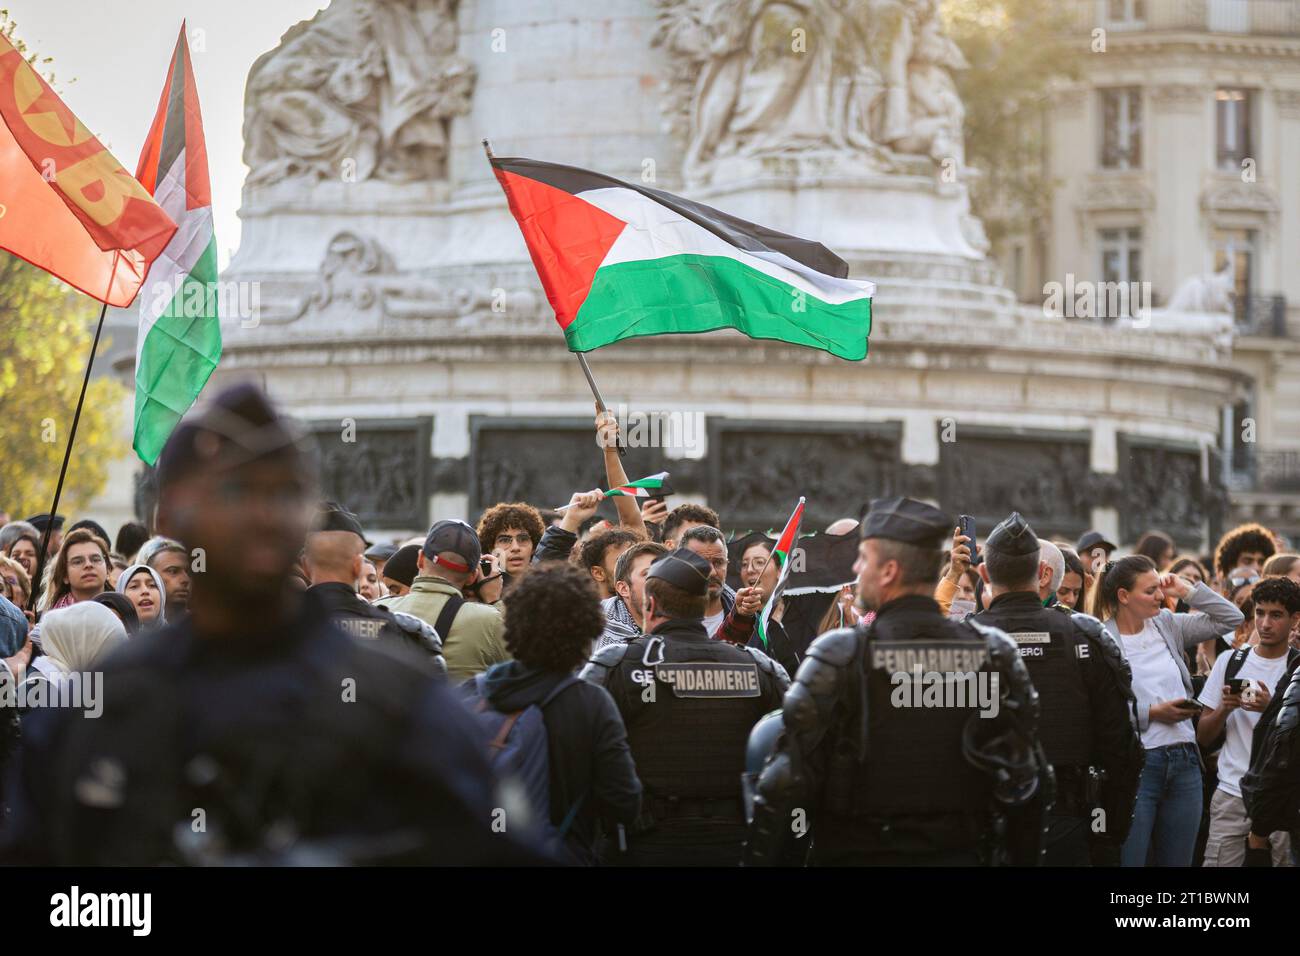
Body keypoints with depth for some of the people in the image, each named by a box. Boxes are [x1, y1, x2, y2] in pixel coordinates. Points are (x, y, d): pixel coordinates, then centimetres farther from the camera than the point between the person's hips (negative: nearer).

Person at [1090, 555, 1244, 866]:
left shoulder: (1168, 625, 9)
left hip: (1183, 762, 6)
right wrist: (1151, 714, -13)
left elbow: (1230, 618, 13)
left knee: (1177, 861, 10)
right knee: (1128, 860, -3)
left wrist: (1188, 590, 5)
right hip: (1135, 766, -6)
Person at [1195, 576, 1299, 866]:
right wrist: (1225, 708, -7)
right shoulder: (1230, 661, 9)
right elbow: (1204, 738, 11)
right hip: (1232, 792, 2)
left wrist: (1271, 709, -18)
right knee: (1217, 863, -5)